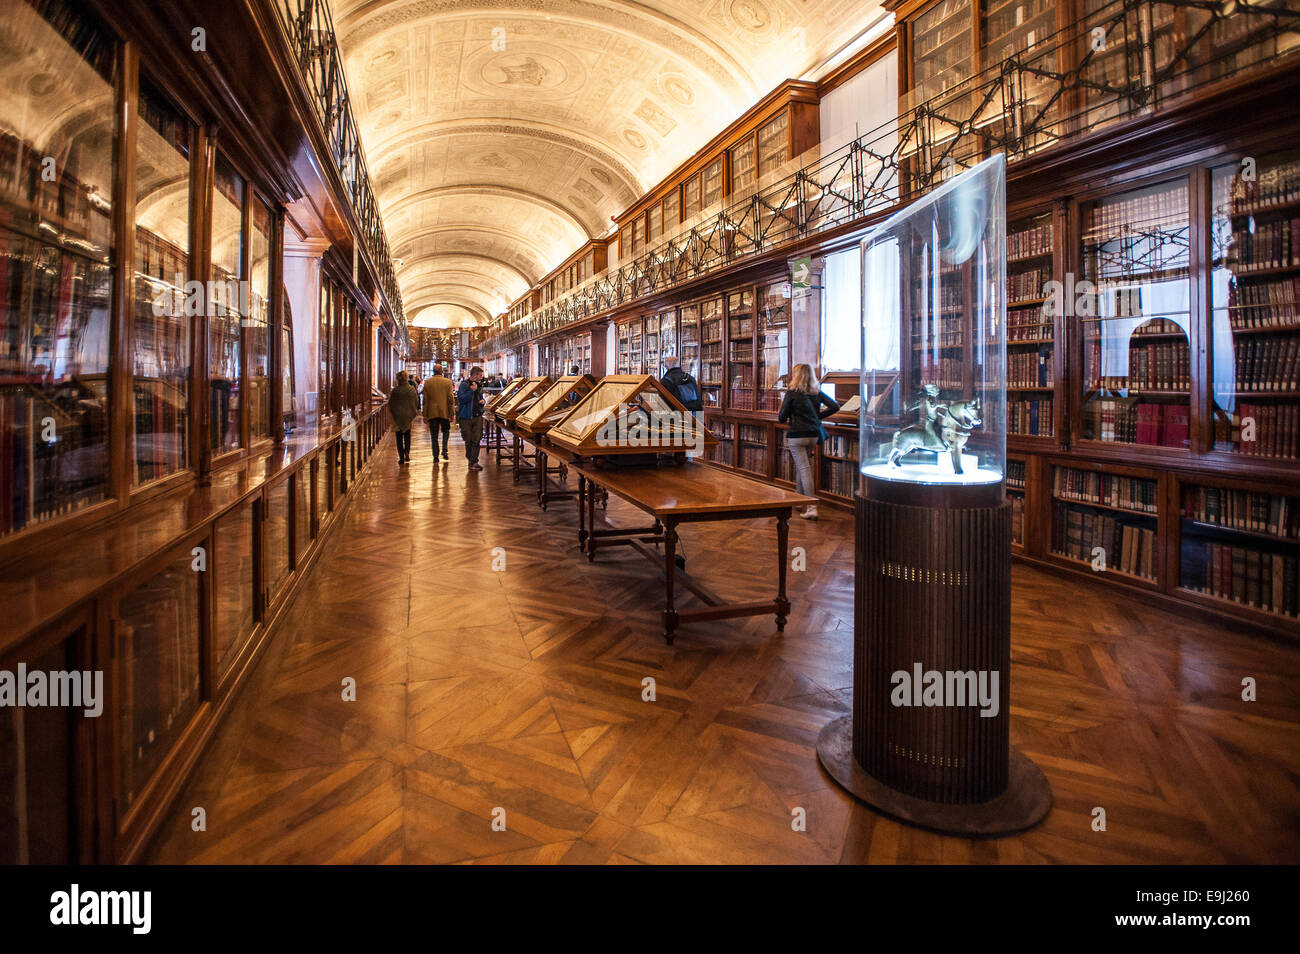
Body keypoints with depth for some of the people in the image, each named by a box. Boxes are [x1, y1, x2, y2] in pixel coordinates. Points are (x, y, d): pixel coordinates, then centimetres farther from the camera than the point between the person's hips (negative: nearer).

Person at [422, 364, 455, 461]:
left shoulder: (427, 383, -1)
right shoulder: (447, 382, -4)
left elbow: (425, 400, 1)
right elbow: (451, 399, -5)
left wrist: (425, 415, 5)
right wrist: (452, 413, 1)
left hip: (432, 413, 1)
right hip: (444, 412, -1)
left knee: (434, 435, 6)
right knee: (446, 431, 17)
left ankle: (435, 456, 6)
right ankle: (444, 450, -1)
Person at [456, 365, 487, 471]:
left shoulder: (479, 385, 12)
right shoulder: (464, 384, -9)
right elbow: (461, 399, -19)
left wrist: (482, 401, 5)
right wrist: (471, 390, -23)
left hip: (477, 416, 5)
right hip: (466, 417, -5)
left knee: (476, 440, -1)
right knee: (468, 440, 5)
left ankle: (473, 462, 2)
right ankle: (469, 457, 23)